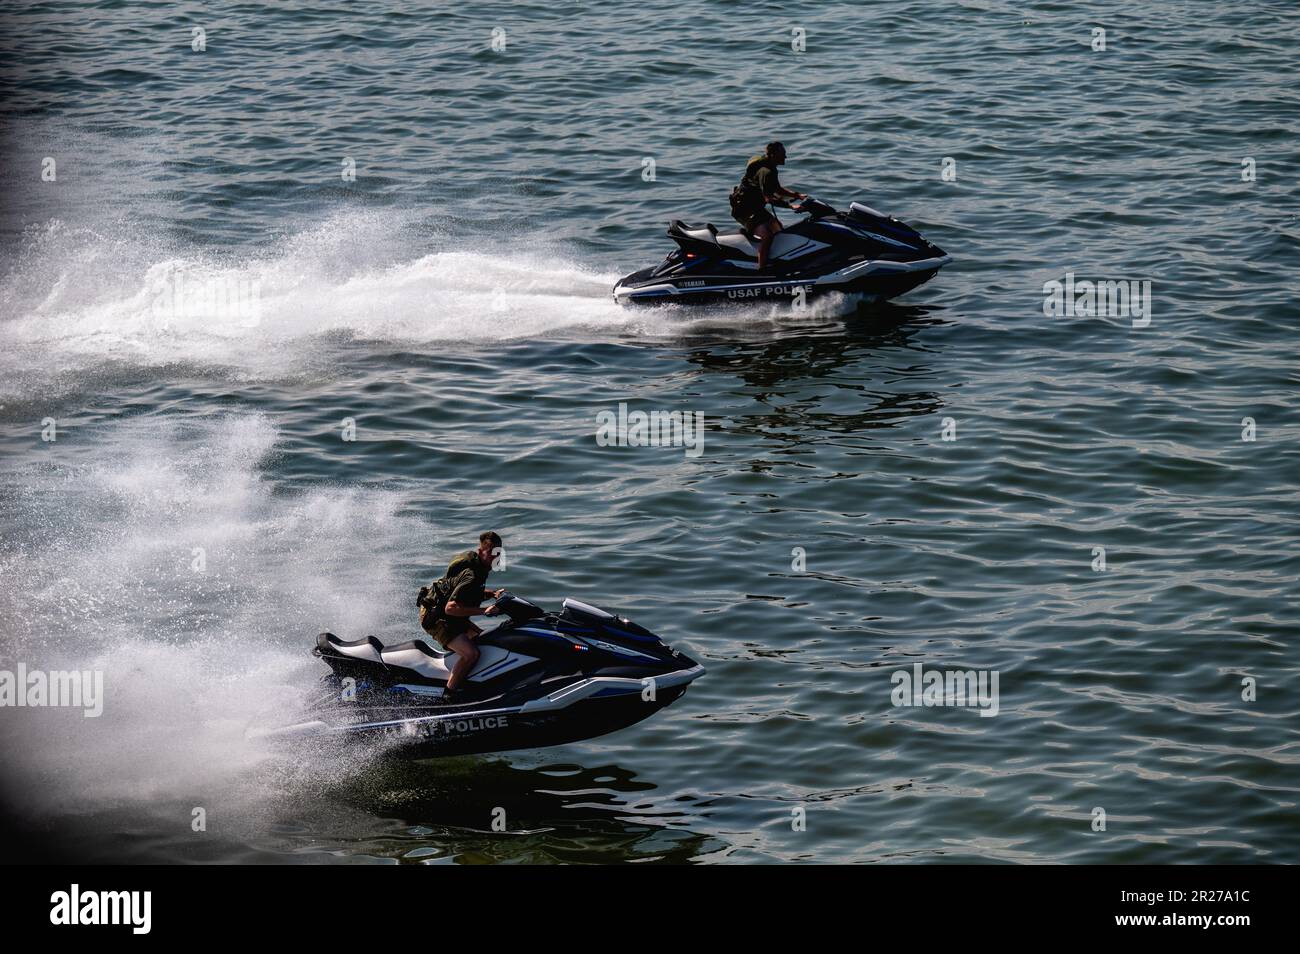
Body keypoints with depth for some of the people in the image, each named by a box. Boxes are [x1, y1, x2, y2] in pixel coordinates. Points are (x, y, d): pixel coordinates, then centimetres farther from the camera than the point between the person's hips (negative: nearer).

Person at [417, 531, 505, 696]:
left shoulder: (479, 566, 5)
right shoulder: (471, 575, -27)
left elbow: (472, 594, 23)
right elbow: (450, 608, -33)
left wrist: (493, 594, 4)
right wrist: (483, 611, -32)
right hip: (435, 618, -11)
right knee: (471, 653, -25)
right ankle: (448, 695, -16)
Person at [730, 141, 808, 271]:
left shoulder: (771, 169, 11)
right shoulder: (765, 171, -24)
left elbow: (777, 189, 23)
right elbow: (769, 198, -30)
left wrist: (797, 195, 11)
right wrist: (790, 205, -34)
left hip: (756, 207, 11)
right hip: (744, 209, -11)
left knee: (777, 228, 26)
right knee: (766, 236, -29)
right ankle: (761, 271, -32)